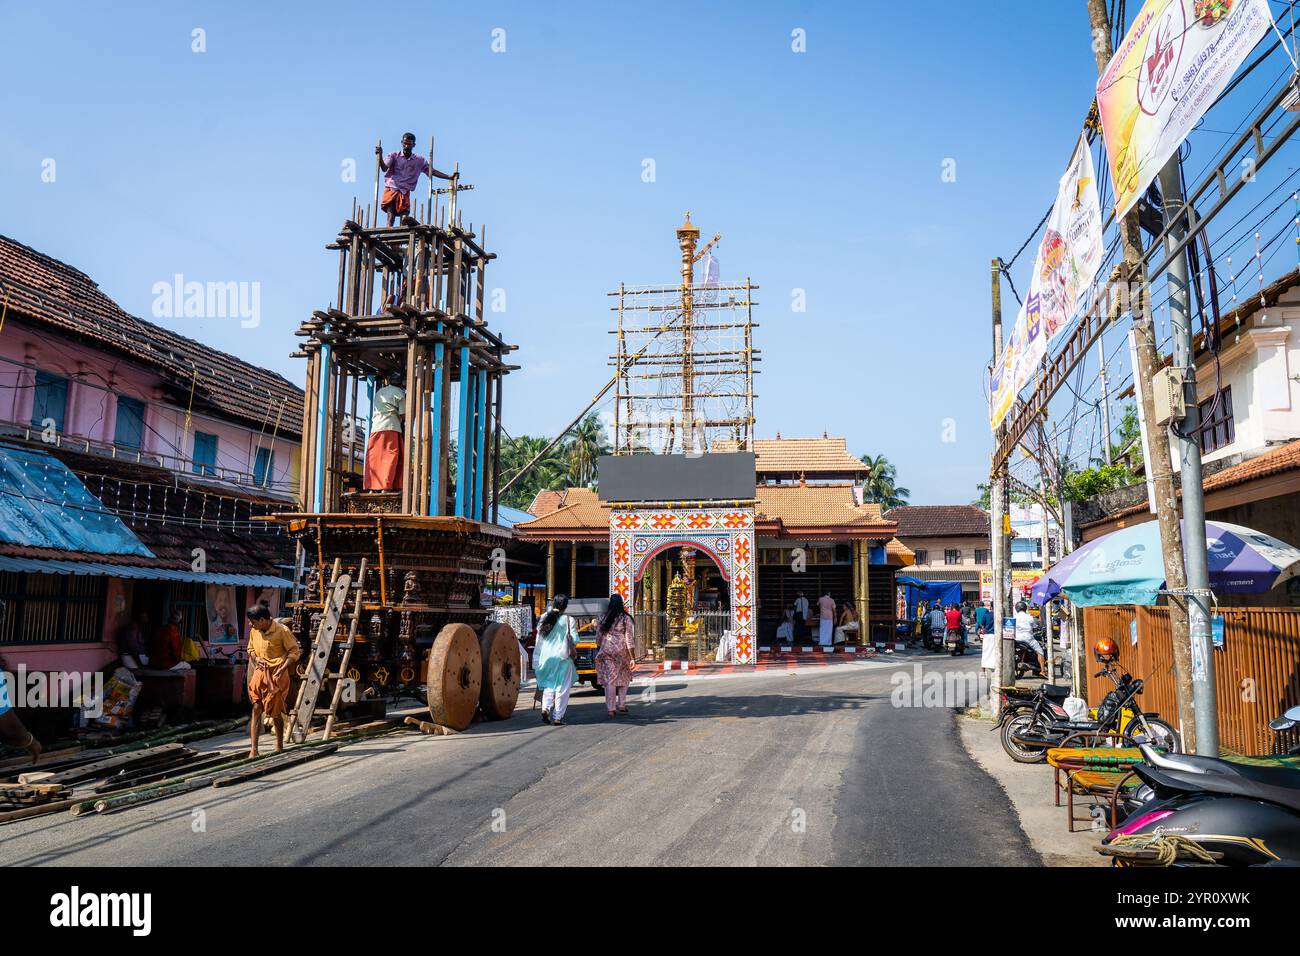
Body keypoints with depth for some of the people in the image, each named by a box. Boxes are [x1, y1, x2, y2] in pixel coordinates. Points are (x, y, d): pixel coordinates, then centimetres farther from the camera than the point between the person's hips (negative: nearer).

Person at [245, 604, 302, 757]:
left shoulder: (282, 631, -14)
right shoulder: (254, 631, 3)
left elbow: (294, 652, -10)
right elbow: (250, 649, 21)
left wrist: (281, 670, -18)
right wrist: (256, 659, -2)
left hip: (276, 675, -4)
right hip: (260, 673, 5)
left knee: (275, 712, 4)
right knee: (256, 709, -5)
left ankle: (279, 746, 24)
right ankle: (253, 749, -4)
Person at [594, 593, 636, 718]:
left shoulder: (604, 619, 4)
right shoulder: (626, 619, -5)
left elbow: (598, 636, 8)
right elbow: (630, 639, -8)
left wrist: (600, 651, 21)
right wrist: (633, 658, -7)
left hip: (606, 652, 2)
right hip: (622, 652, -2)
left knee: (609, 680, 3)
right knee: (624, 678, 16)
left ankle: (611, 708, -1)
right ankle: (621, 705, 17)